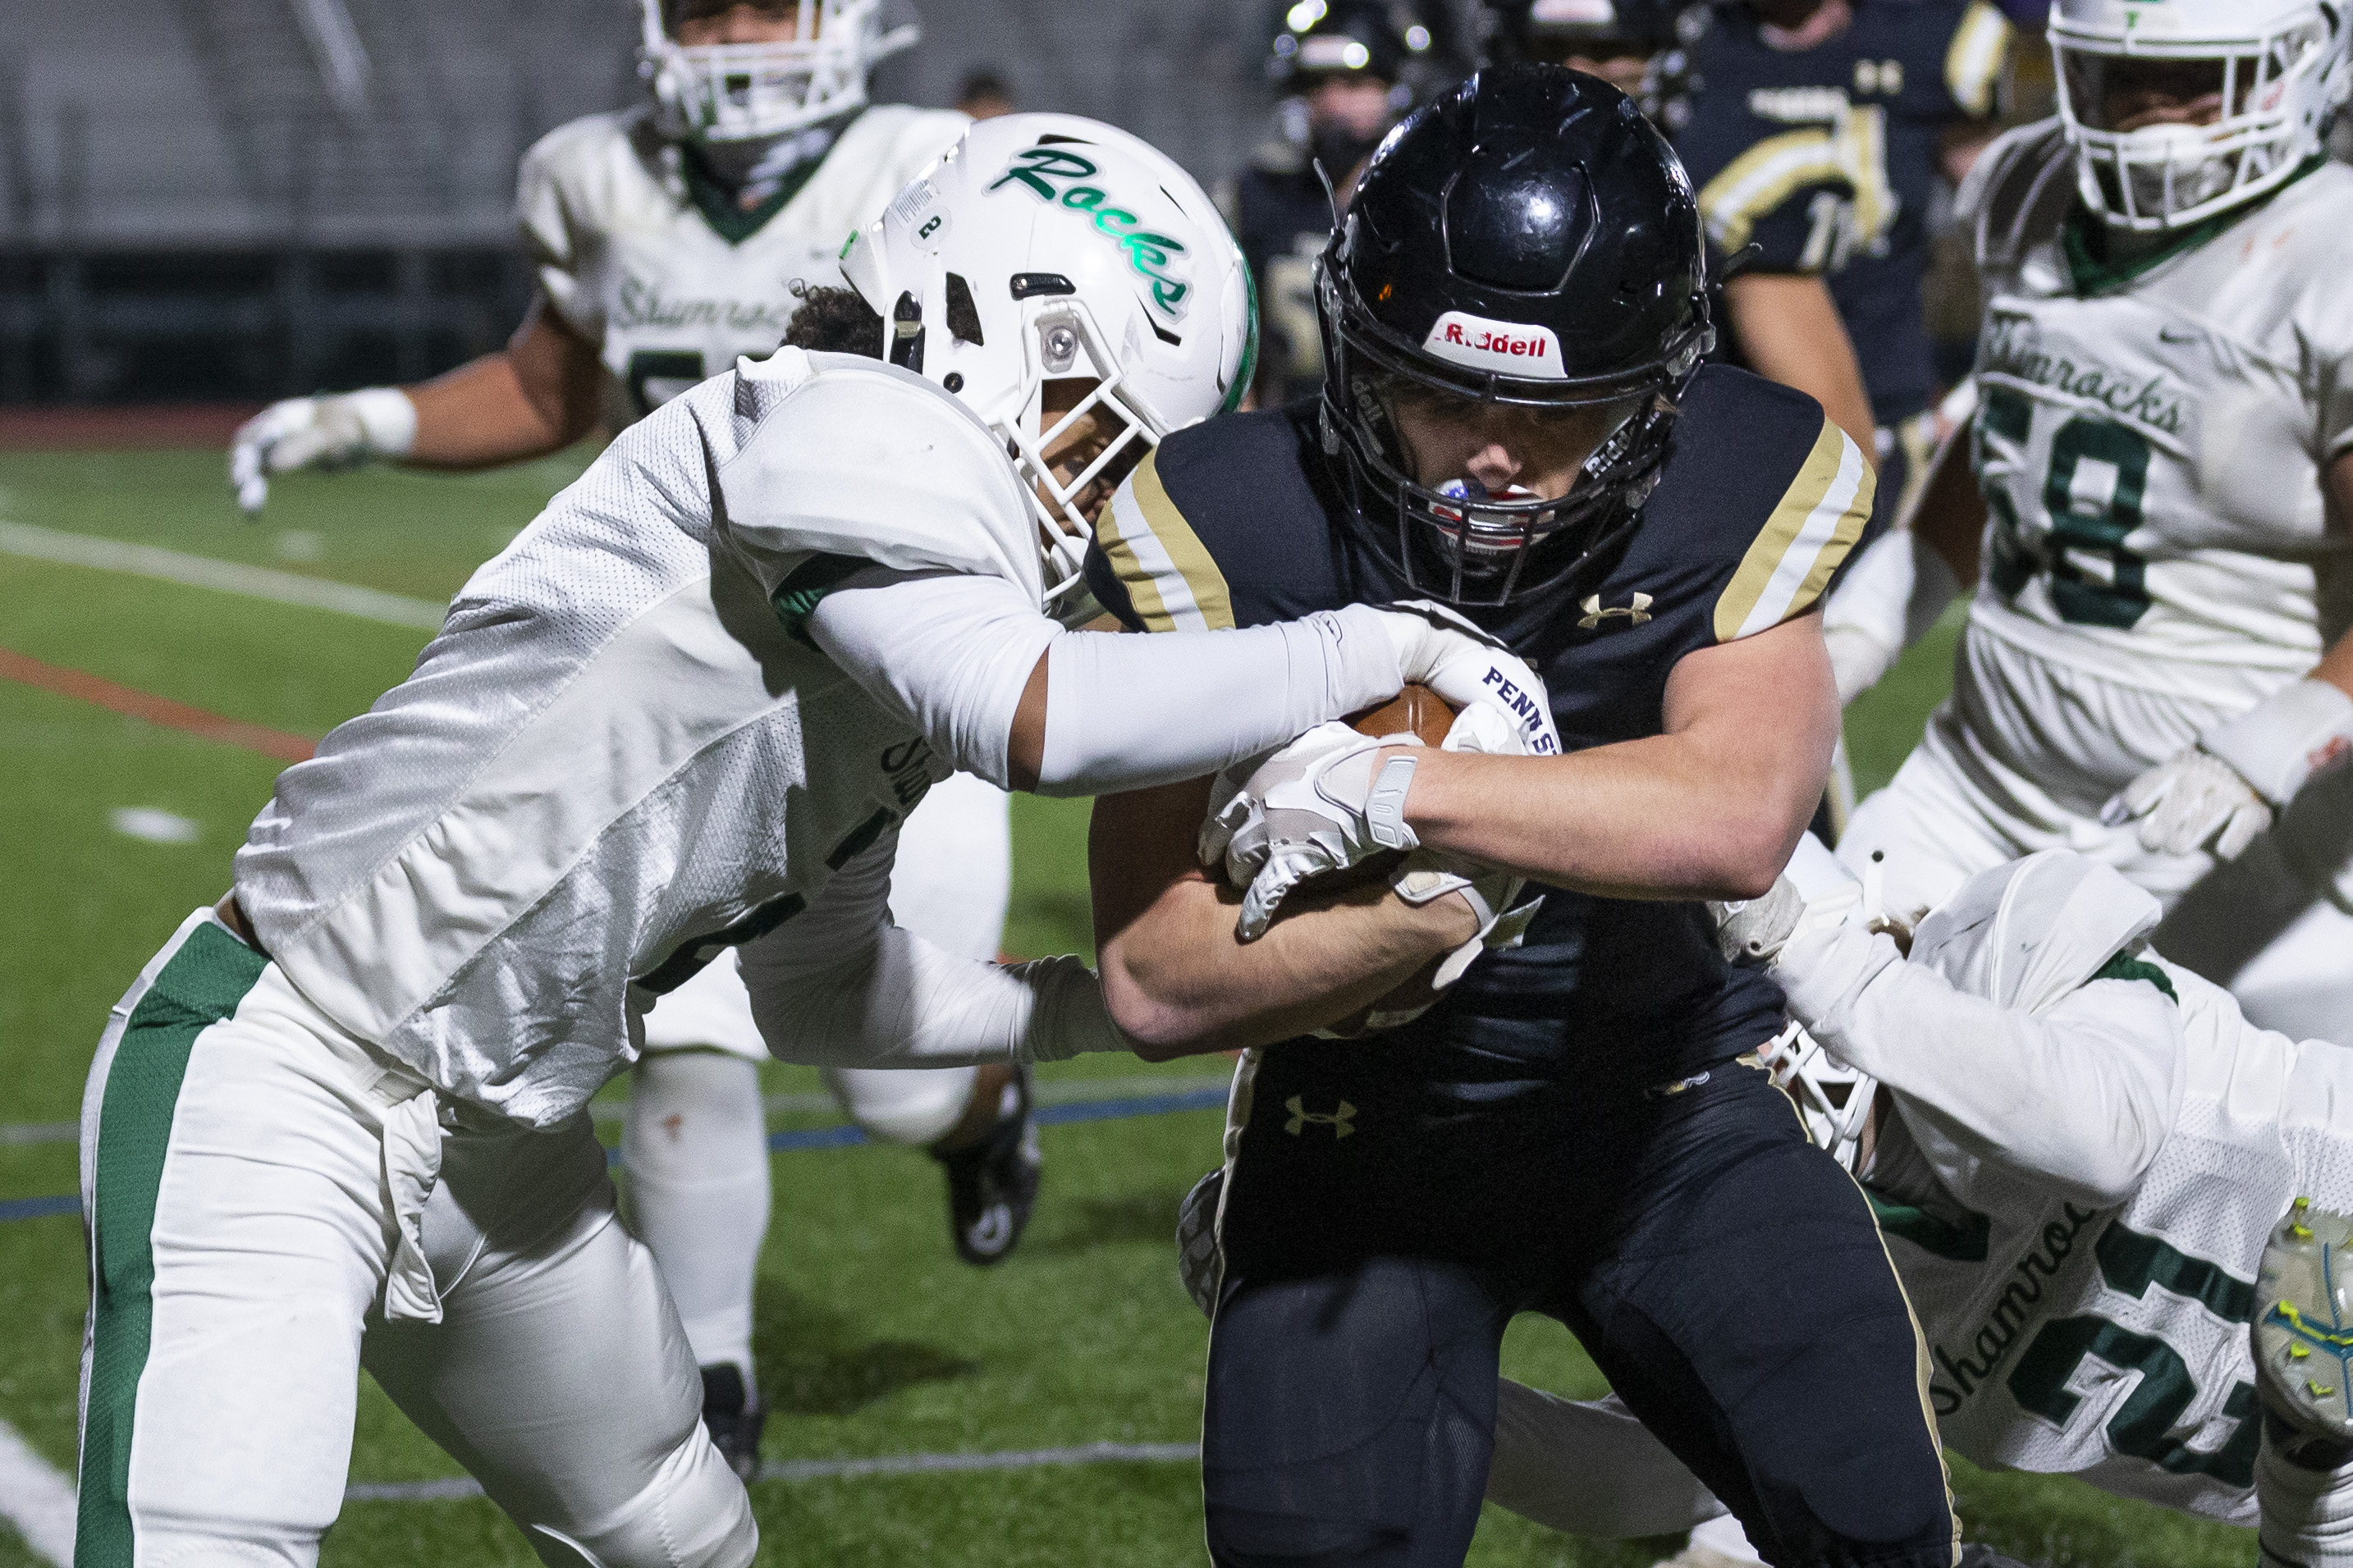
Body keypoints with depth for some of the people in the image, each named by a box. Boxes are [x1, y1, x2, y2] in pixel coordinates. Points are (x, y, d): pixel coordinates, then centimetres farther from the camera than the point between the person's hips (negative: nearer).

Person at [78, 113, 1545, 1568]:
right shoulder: (841, 429, -17)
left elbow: (824, 991, 19)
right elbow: (1029, 720, -32)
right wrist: (1373, 651, -23)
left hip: (491, 1147, 10)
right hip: (274, 1093, -10)